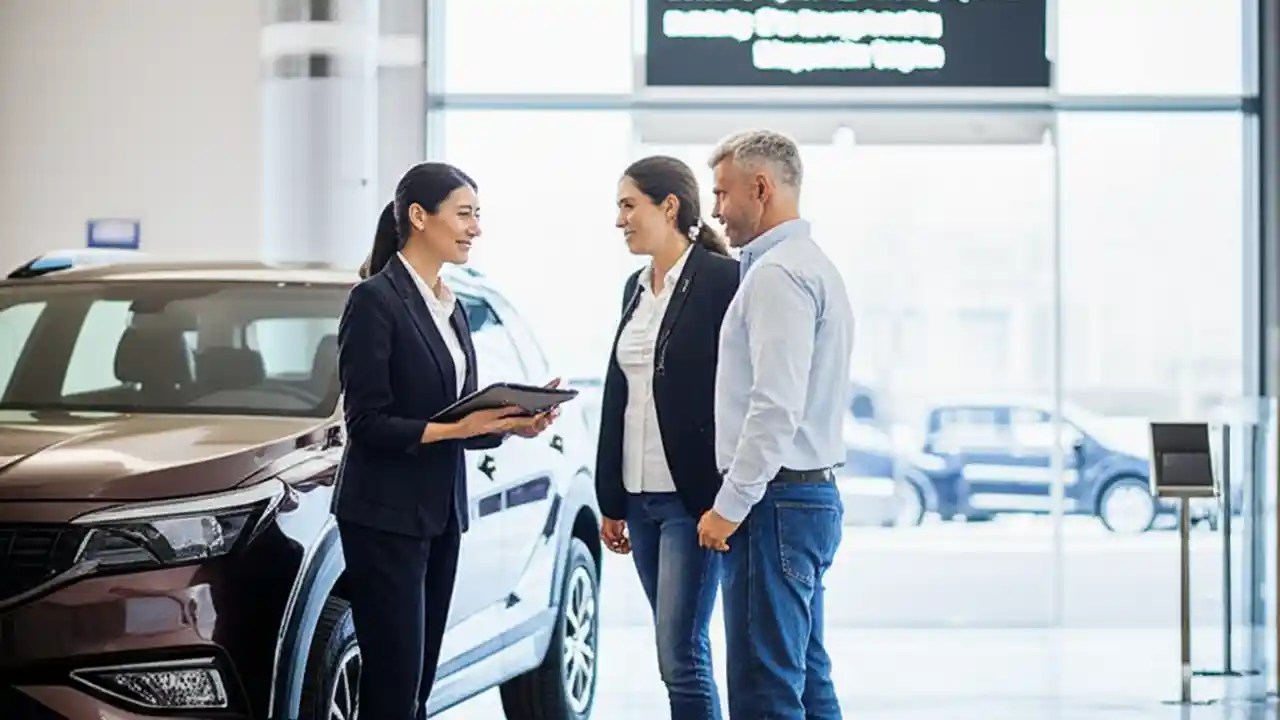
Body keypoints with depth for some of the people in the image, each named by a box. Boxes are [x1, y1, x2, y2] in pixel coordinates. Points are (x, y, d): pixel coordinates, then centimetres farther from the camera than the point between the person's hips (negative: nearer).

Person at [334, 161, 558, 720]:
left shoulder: (448, 306, 14)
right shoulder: (375, 300, -11)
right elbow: (367, 422, -15)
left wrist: (511, 424, -2)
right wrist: (457, 428, -23)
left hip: (440, 512, 8)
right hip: (385, 514, -8)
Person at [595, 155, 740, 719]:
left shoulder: (721, 280, -10)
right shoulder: (636, 287, 14)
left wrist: (723, 501, -16)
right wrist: (611, 500, 17)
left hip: (692, 496, -8)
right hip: (640, 496, 8)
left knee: (680, 657, -10)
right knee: (678, 654, 11)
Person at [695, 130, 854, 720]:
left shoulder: (778, 273, -13)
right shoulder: (813, 264, 19)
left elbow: (776, 406, -21)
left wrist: (731, 505, -17)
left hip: (776, 501, -11)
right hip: (812, 494, 11)